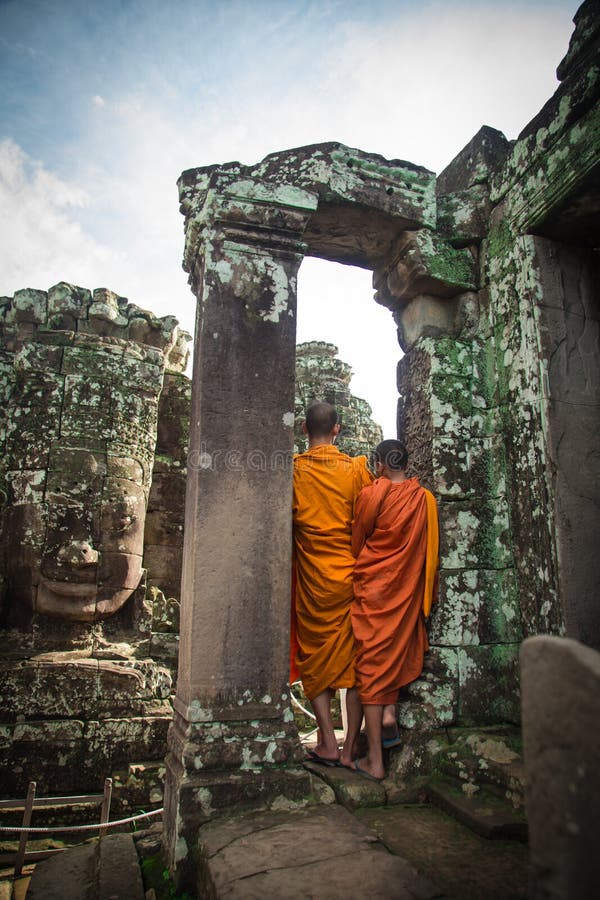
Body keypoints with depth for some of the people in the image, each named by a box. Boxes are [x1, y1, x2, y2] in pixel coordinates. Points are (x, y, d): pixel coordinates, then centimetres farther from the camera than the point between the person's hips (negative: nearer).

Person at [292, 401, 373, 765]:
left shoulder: (294, 469, -3)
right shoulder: (356, 468, -3)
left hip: (311, 578, 0)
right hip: (351, 575, 1)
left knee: (315, 656, 12)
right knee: (355, 657, 8)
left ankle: (329, 744, 10)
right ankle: (351, 748, 14)